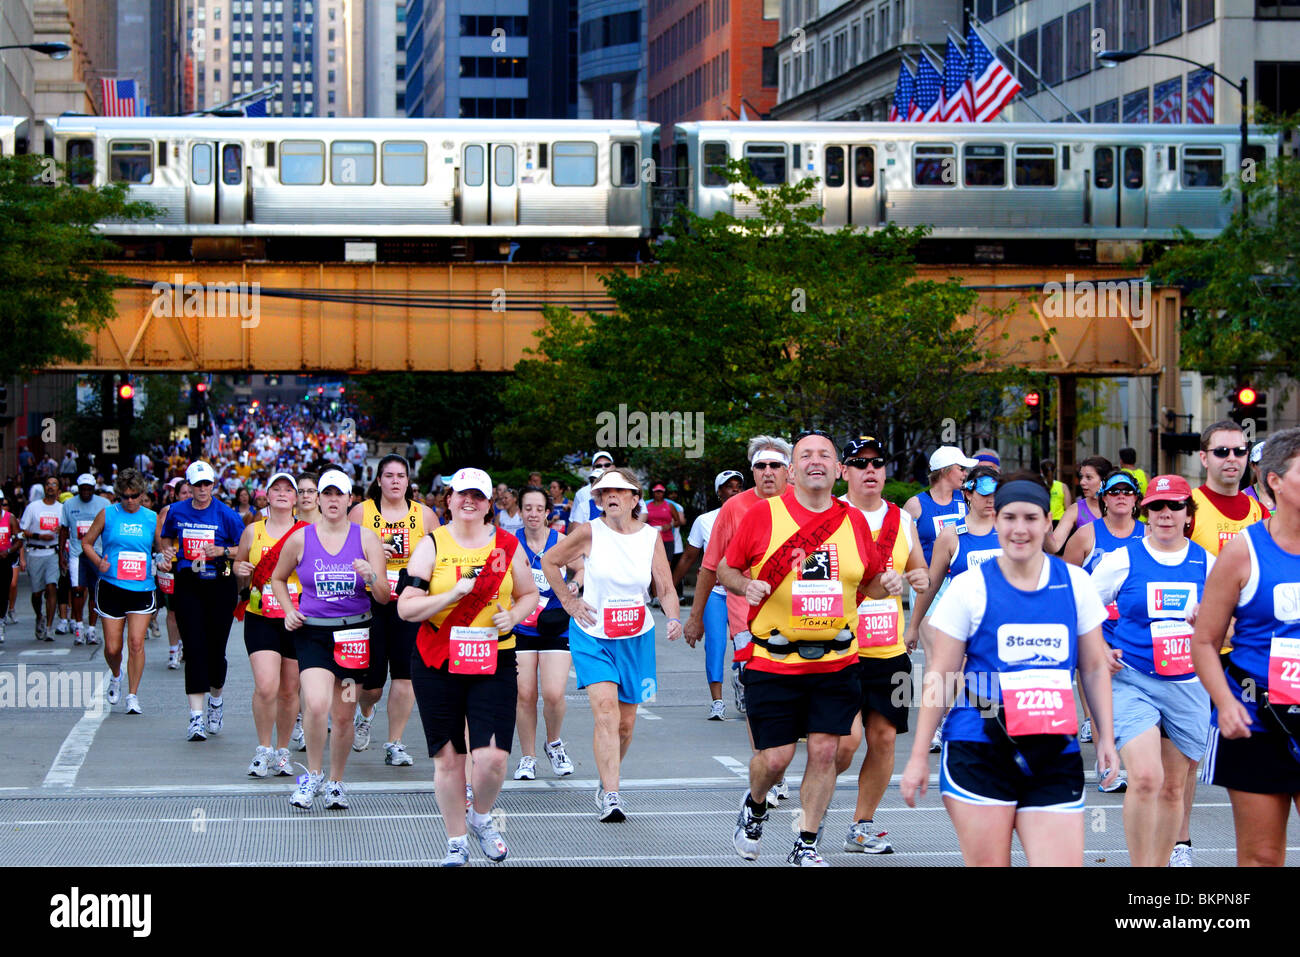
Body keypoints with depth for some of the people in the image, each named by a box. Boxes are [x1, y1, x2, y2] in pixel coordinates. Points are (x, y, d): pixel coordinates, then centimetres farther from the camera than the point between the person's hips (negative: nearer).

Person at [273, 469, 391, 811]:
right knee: (316, 704, -22)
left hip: (354, 633, 1)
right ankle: (313, 775, -1)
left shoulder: (366, 539, 1)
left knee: (343, 716, 6)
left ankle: (336, 782, 26)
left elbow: (384, 597, -2)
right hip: (312, 632, -1)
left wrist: (372, 577, -23)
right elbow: (278, 579, 19)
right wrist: (289, 612, 3)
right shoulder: (300, 539, 1)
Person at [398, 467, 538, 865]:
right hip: (437, 664, -1)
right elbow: (406, 607, -4)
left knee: (492, 757, -11)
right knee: (448, 758, 4)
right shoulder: (432, 545, 2)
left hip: (494, 663, 1)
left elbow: (529, 595, 18)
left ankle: (481, 816, 20)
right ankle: (456, 841, 20)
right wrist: (454, 594, -16)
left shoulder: (507, 545, 8)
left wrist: (512, 616, -2)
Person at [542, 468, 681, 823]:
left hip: (636, 639, 3)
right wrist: (568, 601, 1)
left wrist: (674, 619, -20)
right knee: (606, 712, -18)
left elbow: (666, 589, -1)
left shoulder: (651, 537, -2)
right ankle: (610, 795, -21)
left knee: (626, 721, 10)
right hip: (593, 637, -3)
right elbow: (549, 561, 6)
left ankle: (606, 780, 34)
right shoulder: (590, 533, -8)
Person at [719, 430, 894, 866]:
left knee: (824, 751, -2)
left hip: (837, 662, 2)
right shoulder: (763, 514, -3)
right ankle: (755, 807, 32)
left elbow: (870, 582, 16)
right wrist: (746, 586, -17)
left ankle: (806, 846, 14)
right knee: (775, 757, -2)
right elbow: (726, 569, 4)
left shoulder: (853, 521, 5)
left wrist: (886, 584, -6)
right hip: (773, 661, -2)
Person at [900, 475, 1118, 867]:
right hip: (980, 755, -2)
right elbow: (939, 676, 2)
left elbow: (1095, 668, 15)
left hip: (1055, 757, 2)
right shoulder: (970, 587, 0)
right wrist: (919, 756, 0)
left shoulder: (1075, 583, 7)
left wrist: (1105, 738, 10)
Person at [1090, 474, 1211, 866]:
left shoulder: (1206, 564, 6)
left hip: (1189, 686, 3)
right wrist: (1099, 653, -5)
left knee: (1172, 788, 9)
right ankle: (1139, 867, -10)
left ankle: (1159, 865, 23)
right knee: (1145, 778, -19)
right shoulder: (1123, 559, -2)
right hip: (1132, 683, -3)